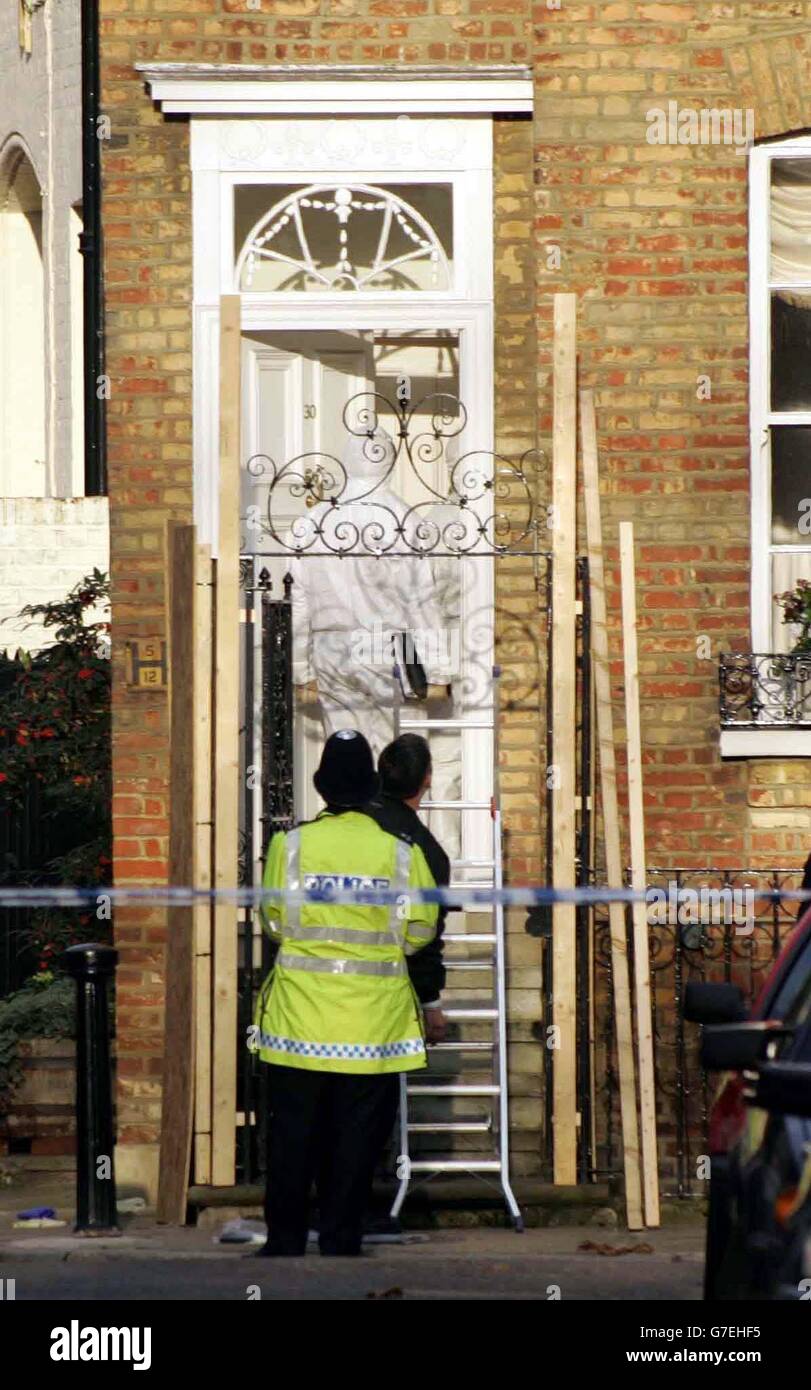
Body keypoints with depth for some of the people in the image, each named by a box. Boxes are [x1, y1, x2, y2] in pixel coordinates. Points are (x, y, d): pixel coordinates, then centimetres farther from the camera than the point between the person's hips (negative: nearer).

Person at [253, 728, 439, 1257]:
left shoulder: (290, 844, -4)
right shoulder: (401, 852, -5)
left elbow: (274, 920, 2)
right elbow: (420, 930, -2)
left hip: (301, 1013, 0)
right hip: (373, 1019, 0)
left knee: (294, 1131, 9)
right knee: (357, 1135, 8)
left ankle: (286, 1240, 13)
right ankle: (341, 1240, 10)